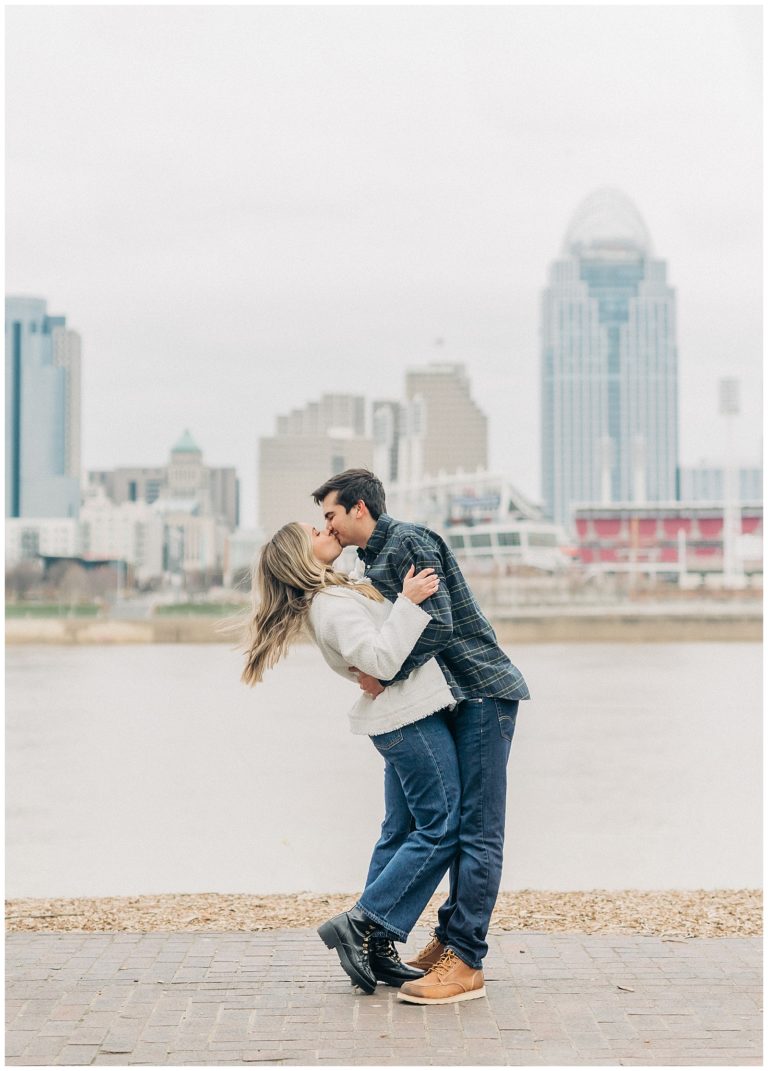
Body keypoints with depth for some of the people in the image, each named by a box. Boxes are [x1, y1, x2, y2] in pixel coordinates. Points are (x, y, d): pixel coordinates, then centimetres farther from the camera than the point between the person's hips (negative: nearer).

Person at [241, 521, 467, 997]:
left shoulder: (338, 594, 16)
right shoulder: (333, 605, -16)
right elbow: (379, 659, -27)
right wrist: (408, 603, -28)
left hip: (402, 720, 10)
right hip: (413, 714, -10)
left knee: (403, 830, 12)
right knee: (441, 829, -9)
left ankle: (376, 948, 14)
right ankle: (361, 924, -8)